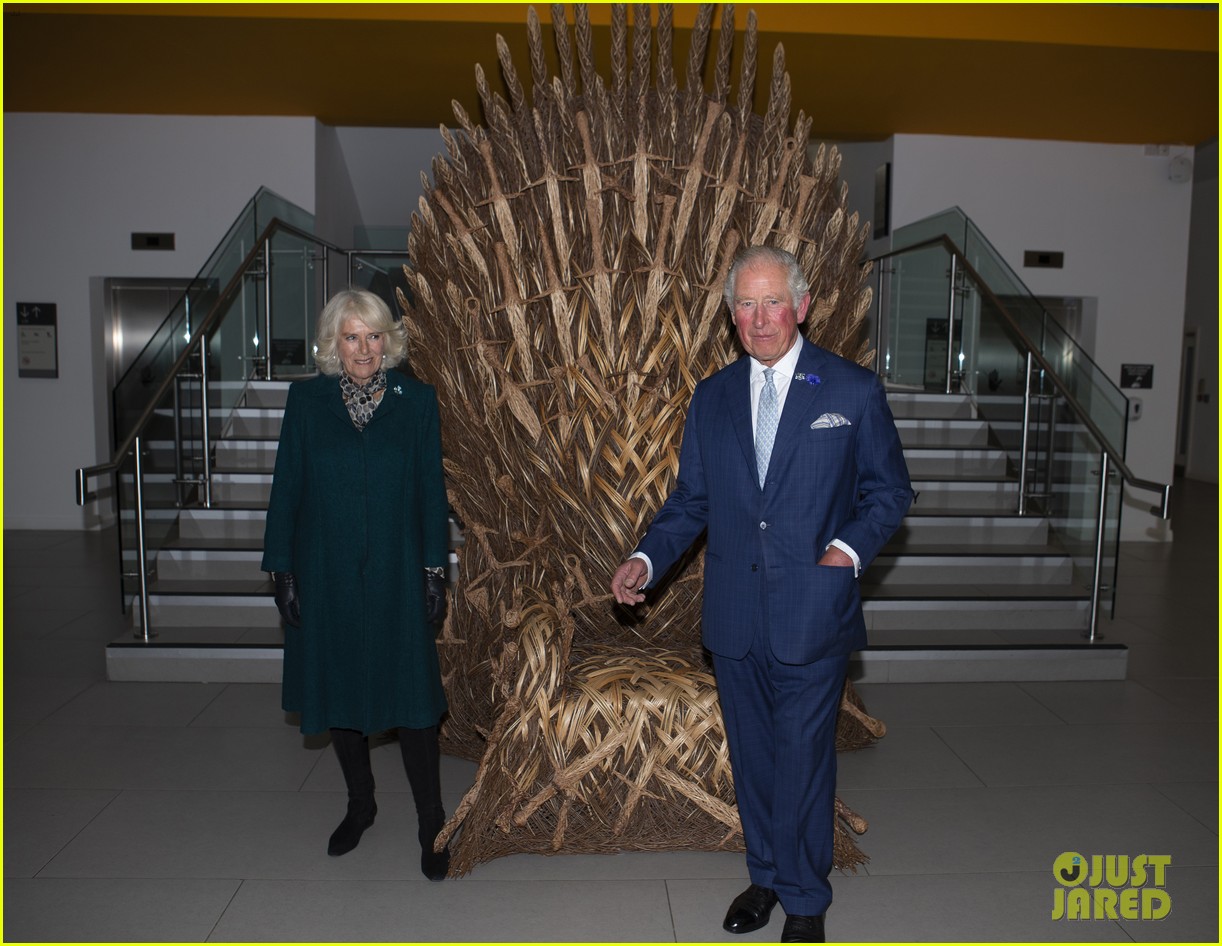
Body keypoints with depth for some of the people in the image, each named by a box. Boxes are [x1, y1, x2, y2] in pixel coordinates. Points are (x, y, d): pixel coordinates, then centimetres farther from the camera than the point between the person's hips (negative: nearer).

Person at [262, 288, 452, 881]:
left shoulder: (416, 400, -1)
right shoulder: (307, 400, 1)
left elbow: (431, 491, 0)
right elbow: (287, 487, 3)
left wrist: (436, 570, -3)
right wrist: (281, 568, -1)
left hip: (395, 576, -2)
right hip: (326, 576, 2)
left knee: (410, 697, 0)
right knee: (339, 693, 14)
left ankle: (431, 824, 15)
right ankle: (359, 804, 35)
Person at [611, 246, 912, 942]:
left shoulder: (854, 390, -3)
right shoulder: (712, 398, 8)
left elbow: (890, 489, 2)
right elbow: (691, 500, 10)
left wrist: (849, 547, -14)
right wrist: (647, 560, -4)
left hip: (812, 616, -3)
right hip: (735, 617, 4)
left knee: (803, 761, 6)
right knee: (752, 757, 17)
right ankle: (766, 876, 39)